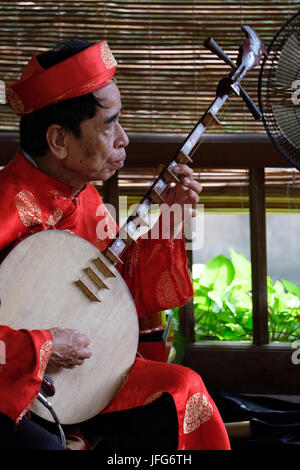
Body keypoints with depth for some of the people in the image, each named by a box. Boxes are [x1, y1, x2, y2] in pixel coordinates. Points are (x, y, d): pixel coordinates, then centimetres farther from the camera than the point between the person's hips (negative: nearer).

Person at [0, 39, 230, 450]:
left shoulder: (85, 199, 3)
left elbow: (126, 294, 11)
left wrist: (169, 222, 0)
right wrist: (41, 347, -26)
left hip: (75, 374, 8)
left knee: (179, 389, 3)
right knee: (42, 446, -34)